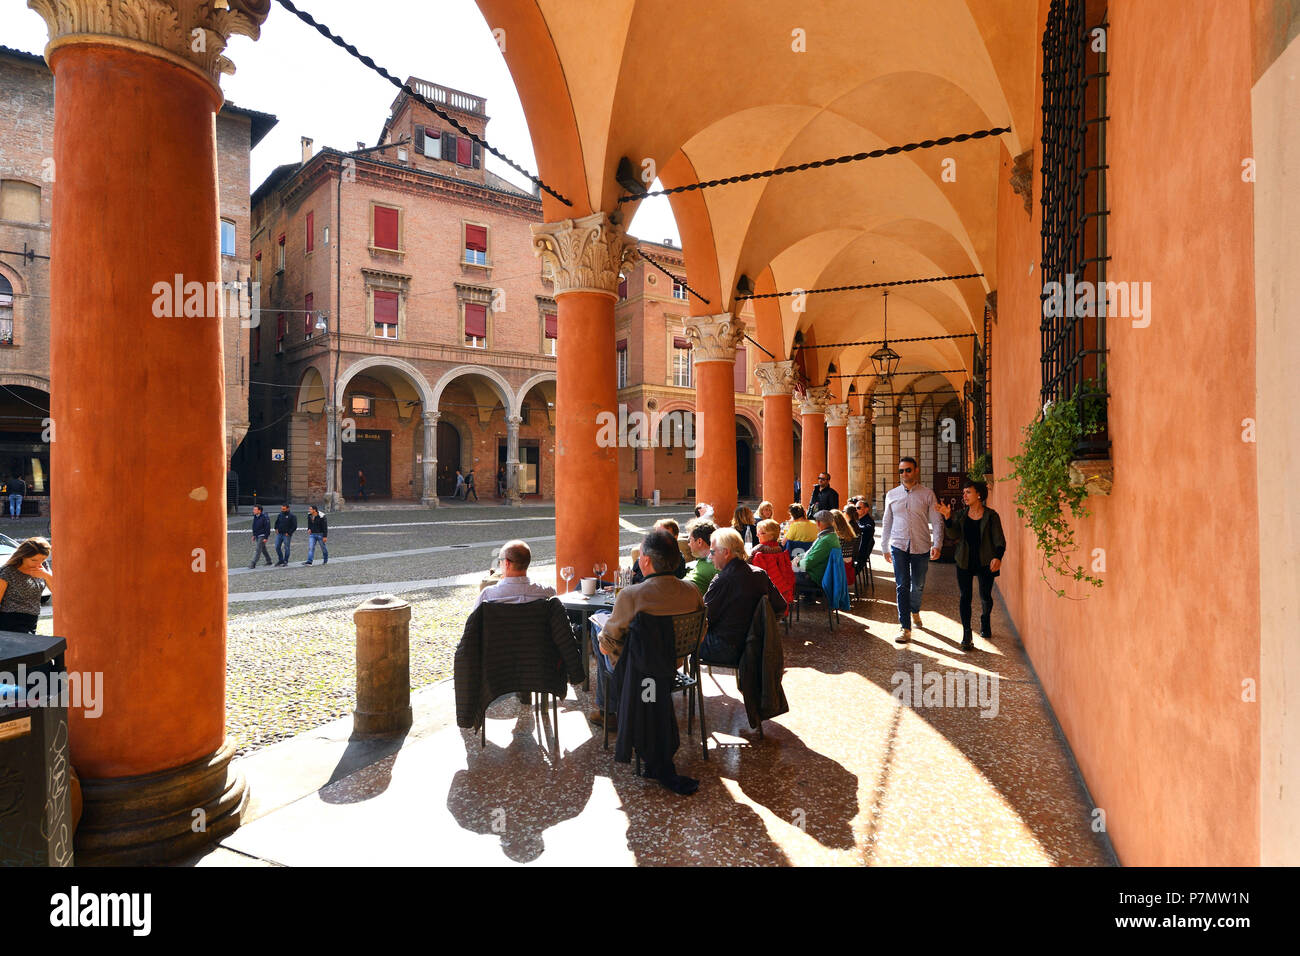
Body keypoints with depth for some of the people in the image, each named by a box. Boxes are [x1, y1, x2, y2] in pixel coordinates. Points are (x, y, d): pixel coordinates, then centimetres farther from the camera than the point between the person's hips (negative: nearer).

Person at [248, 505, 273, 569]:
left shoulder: (264, 518, -18)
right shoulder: (255, 517, 7)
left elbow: (267, 528, -18)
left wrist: (266, 538, -20)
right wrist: (254, 535, 17)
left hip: (262, 536, -9)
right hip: (257, 536, 9)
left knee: (258, 549, -12)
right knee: (263, 549, 17)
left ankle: (253, 564, -13)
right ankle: (268, 561, 29)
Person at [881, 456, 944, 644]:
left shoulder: (927, 494, 1)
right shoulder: (892, 495, 6)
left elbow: (936, 521, -1)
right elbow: (886, 523, 13)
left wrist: (937, 544, -11)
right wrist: (884, 548, 12)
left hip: (921, 546, 0)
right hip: (899, 546, 1)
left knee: (918, 585, 12)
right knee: (902, 586, -4)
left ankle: (915, 611, 42)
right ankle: (905, 627, 0)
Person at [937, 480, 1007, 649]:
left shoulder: (991, 515, -3)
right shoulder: (960, 514, 5)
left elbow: (999, 540, -4)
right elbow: (954, 535, -8)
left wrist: (998, 557, -19)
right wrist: (947, 518, -21)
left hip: (985, 562, -2)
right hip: (965, 562, 2)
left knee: (985, 597, 8)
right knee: (965, 597, -3)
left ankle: (985, 625, 37)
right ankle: (966, 636, 1)